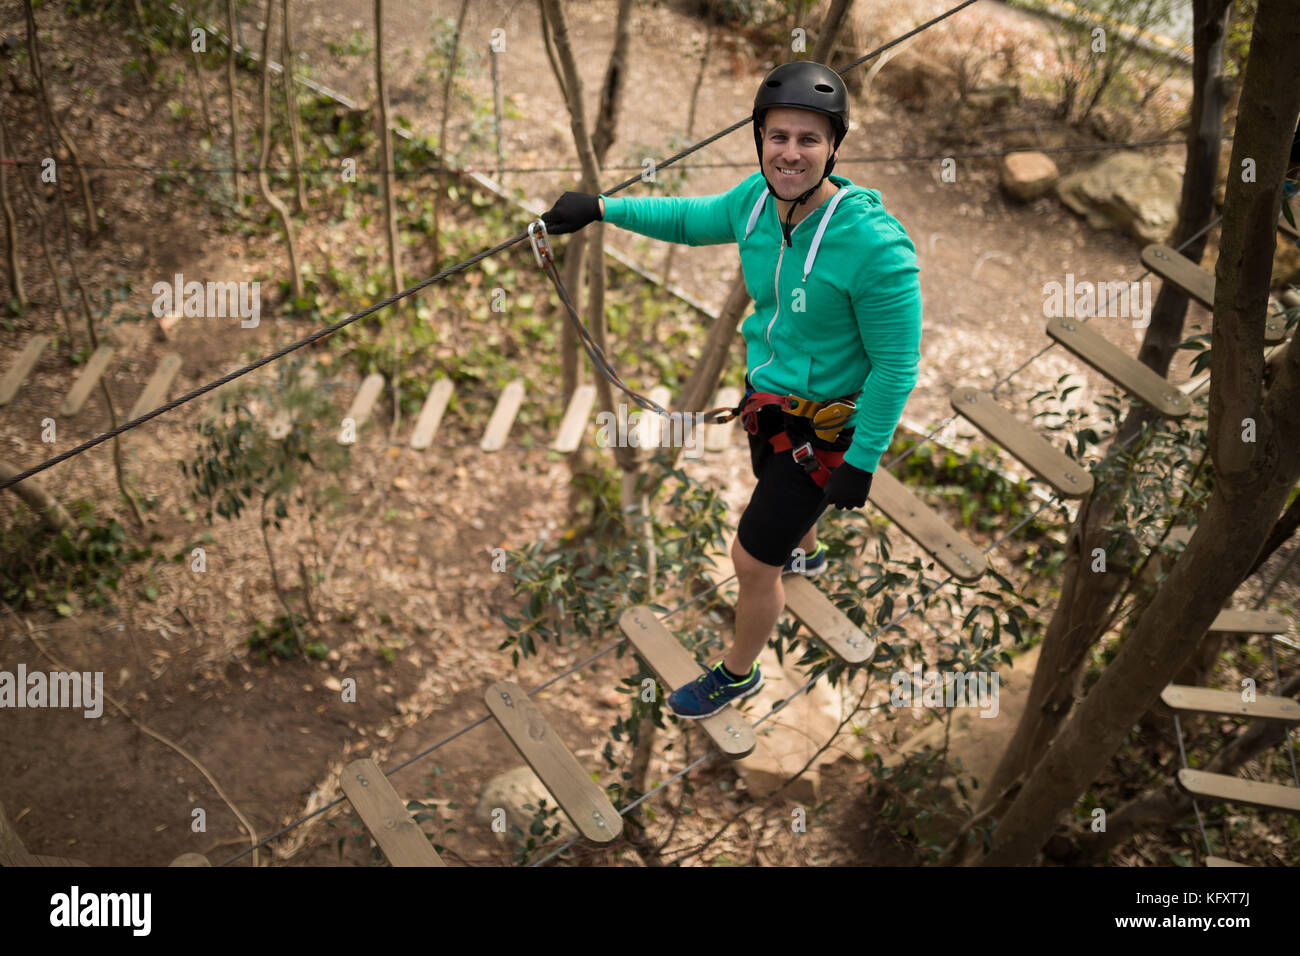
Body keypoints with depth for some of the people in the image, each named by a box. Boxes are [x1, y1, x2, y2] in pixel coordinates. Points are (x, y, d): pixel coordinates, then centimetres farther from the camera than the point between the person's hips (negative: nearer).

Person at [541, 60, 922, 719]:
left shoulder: (874, 244, -32)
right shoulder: (756, 199, -13)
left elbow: (896, 363, -24)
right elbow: (690, 219, 10)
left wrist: (860, 462, -21)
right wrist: (601, 208, 4)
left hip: (825, 426, -7)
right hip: (766, 394, 7)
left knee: (752, 560, 2)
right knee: (784, 492, 35)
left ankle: (739, 672, 31)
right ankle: (807, 554, 72)